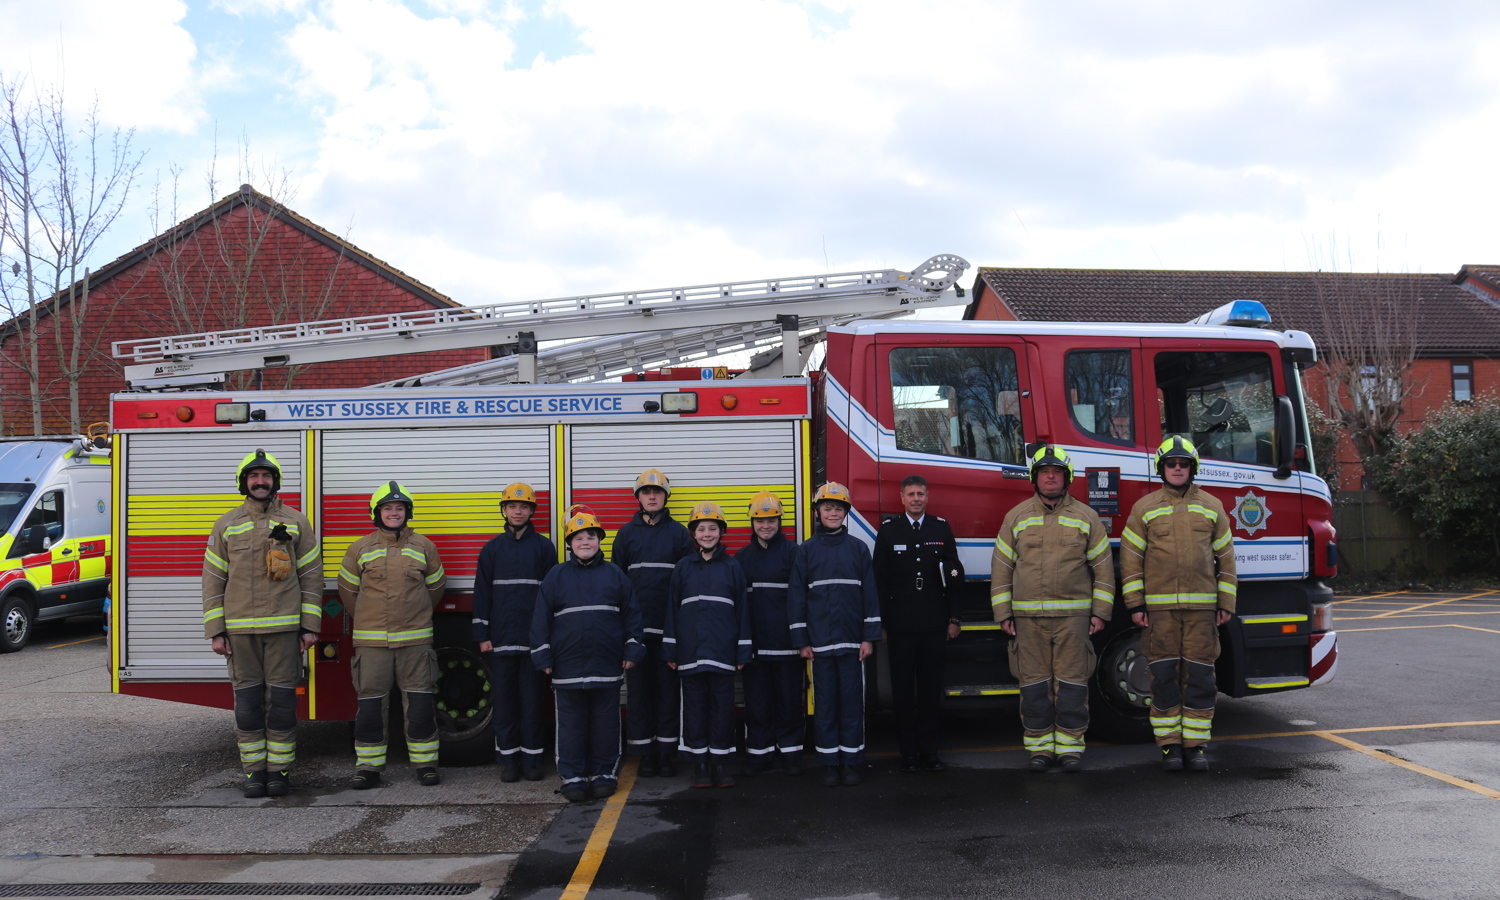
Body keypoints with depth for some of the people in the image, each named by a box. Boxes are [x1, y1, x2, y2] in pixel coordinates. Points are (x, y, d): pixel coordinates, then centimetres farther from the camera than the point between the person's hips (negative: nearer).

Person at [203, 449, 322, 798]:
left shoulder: (296, 522, 6)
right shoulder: (226, 525, 9)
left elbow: (311, 575, 5)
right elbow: (213, 579, 8)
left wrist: (310, 626, -1)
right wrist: (215, 632, 2)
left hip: (283, 626, -1)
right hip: (240, 629, 1)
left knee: (281, 699, 0)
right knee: (247, 700, 4)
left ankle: (280, 770, 9)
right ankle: (254, 771, 13)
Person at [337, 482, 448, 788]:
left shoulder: (424, 547, 6)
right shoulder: (360, 549, 5)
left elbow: (435, 587, 17)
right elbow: (347, 589, 16)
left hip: (415, 640, 0)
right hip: (371, 641, 0)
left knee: (420, 703, 1)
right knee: (370, 704, 2)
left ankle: (425, 763, 11)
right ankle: (368, 766, 11)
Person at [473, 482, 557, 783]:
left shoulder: (544, 547, 5)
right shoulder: (492, 549, 8)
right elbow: (482, 592, 8)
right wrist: (482, 634, 1)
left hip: (533, 637, -1)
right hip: (501, 638, 1)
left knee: (532, 699, 3)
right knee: (504, 699, 4)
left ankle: (531, 758, 10)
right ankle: (508, 759, 12)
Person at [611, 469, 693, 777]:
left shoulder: (678, 533, 6)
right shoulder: (627, 533, 9)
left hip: (669, 624, -1)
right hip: (636, 625, 1)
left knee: (668, 688, 2)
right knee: (639, 688, 3)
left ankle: (667, 752, 10)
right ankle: (645, 753, 10)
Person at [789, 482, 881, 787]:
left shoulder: (858, 548, 5)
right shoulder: (806, 551, 5)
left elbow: (870, 594, 5)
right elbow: (796, 597, 5)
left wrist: (869, 637, -1)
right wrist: (802, 641, 0)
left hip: (852, 641, 0)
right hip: (820, 642, 0)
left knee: (852, 702, 3)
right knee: (825, 704, 4)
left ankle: (850, 761, 12)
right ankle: (829, 763, 12)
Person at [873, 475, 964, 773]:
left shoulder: (941, 529, 7)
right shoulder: (888, 531, 3)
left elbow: (955, 576, 8)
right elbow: (879, 580, 2)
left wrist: (953, 619, 4)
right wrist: (881, 623, -2)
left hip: (934, 626, 1)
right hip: (900, 626, -1)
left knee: (931, 690, 6)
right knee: (903, 691, 3)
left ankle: (929, 751, 15)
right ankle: (908, 752, 11)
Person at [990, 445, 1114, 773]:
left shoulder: (1086, 517, 6)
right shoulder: (1016, 518, 8)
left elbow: (1103, 566, 7)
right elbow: (1001, 566, 9)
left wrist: (1100, 611, 1)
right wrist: (1003, 613, 3)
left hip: (1073, 615, -1)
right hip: (1028, 617, 1)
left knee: (1072, 684, 0)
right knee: (1034, 684, 3)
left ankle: (1070, 747, 11)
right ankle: (1040, 748, 13)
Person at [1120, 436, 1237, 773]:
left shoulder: (1211, 507, 10)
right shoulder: (1144, 508, 5)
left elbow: (1225, 556, 11)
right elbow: (1130, 556, 4)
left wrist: (1226, 603, 6)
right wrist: (1135, 604, -3)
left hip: (1202, 606, 1)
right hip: (1159, 608, -1)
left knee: (1200, 678, 1)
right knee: (1164, 677, 1)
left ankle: (1194, 745, 11)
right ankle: (1169, 745, 10)